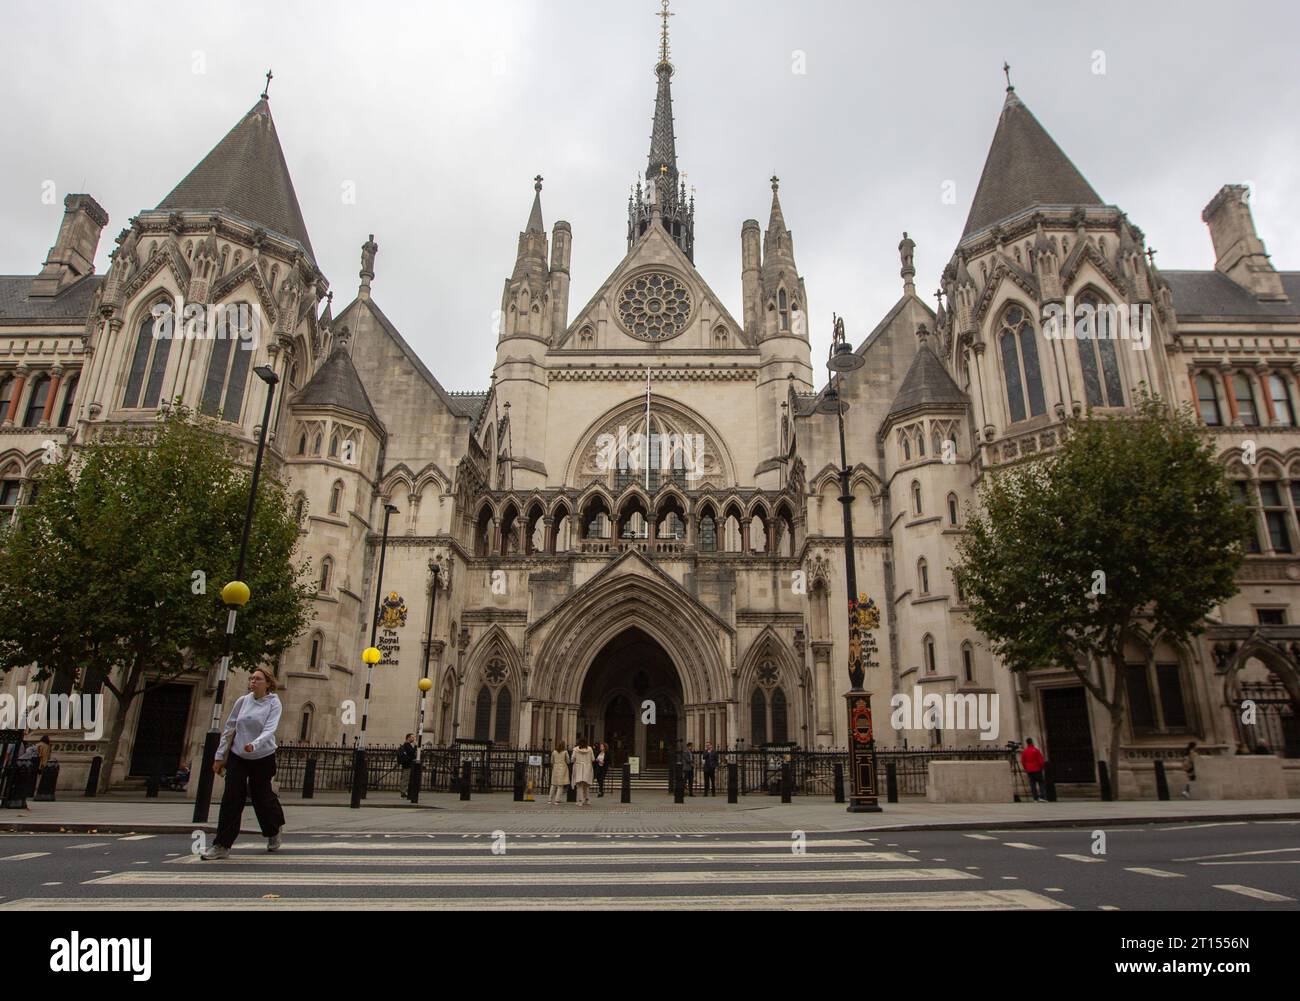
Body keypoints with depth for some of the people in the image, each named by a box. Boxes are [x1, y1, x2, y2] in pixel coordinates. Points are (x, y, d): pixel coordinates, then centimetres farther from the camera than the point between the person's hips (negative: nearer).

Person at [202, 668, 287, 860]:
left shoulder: (274, 703, -9)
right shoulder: (242, 701, 1)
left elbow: (269, 729, -21)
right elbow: (229, 729, 7)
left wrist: (254, 745, -40)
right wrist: (220, 756, 7)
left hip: (262, 758, -3)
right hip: (237, 757, 3)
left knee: (262, 797, 8)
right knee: (231, 799, -4)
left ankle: (274, 831, 35)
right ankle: (222, 846, 2)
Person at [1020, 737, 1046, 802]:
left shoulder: (1024, 751, 1)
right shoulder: (1036, 750, -7)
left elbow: (1022, 761, 4)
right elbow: (1040, 760, -7)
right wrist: (1041, 767, 8)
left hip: (1029, 770, 2)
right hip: (1037, 769, -2)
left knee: (1032, 784, 5)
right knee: (1041, 783, 5)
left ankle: (1036, 799, 2)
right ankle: (1042, 797, -7)